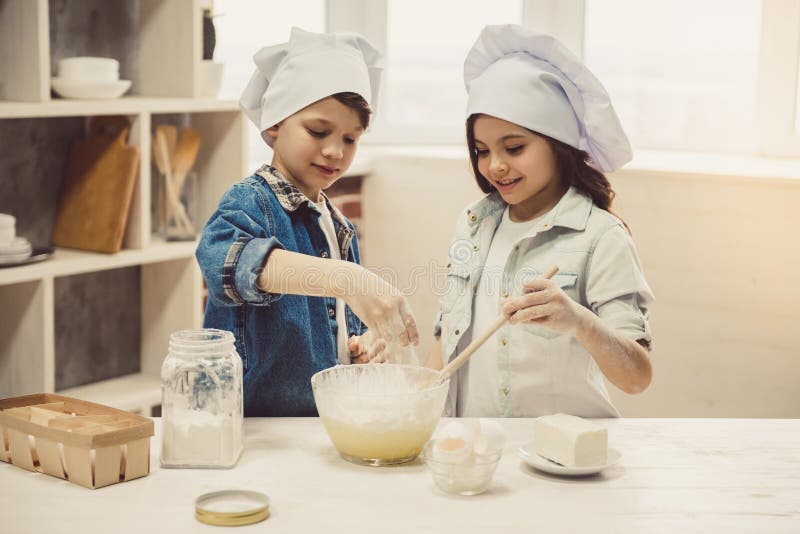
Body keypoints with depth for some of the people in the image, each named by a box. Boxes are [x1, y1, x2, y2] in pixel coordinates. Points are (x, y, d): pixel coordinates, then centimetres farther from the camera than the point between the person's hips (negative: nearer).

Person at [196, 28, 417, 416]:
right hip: (255, 419, -8)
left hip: (330, 418, 8)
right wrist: (343, 278, -43)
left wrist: (357, 349, 7)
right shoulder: (251, 202, -7)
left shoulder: (339, 228, 15)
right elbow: (224, 256, -32)